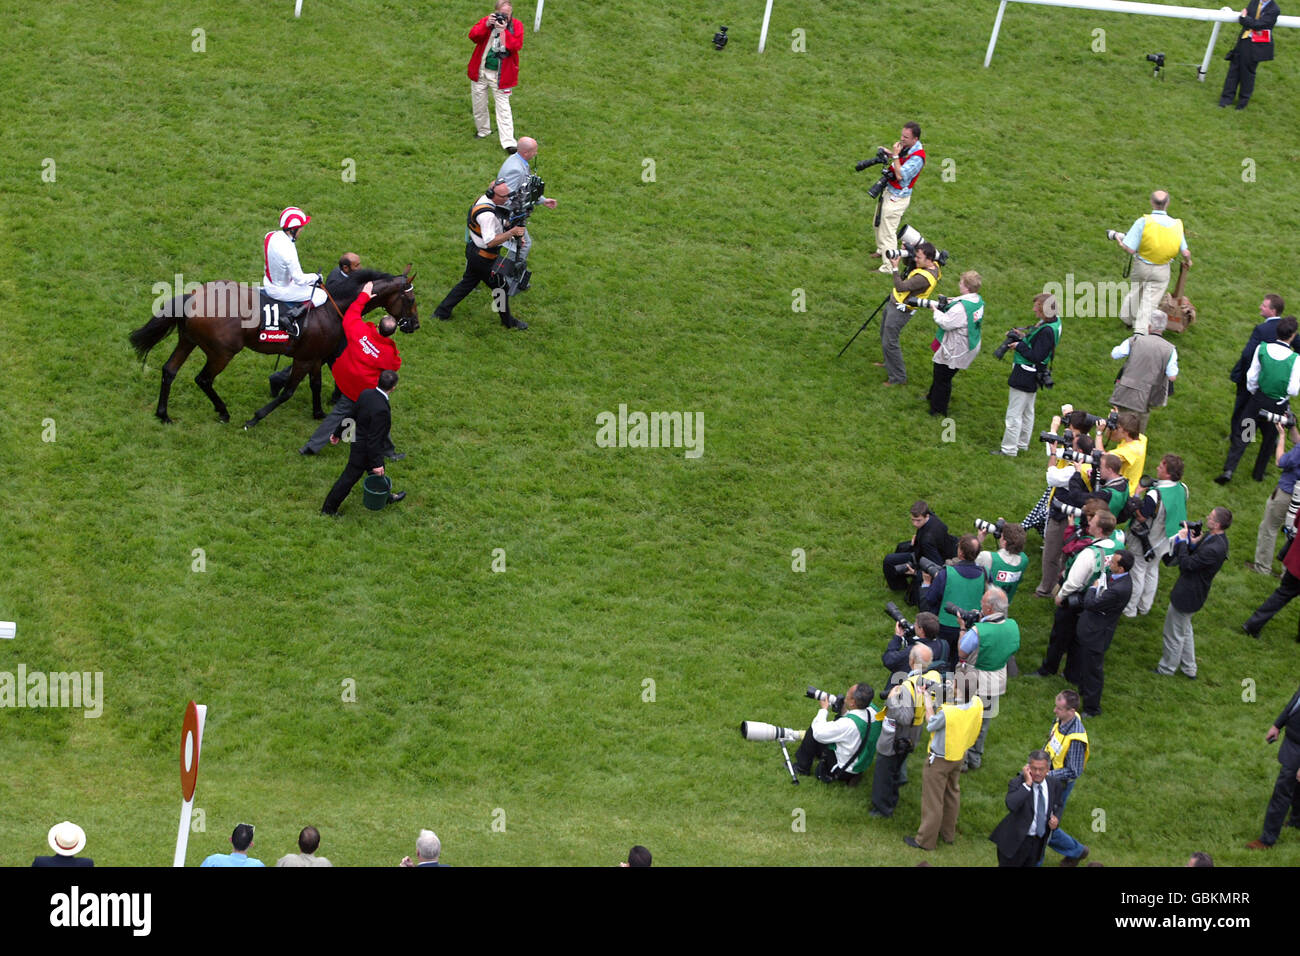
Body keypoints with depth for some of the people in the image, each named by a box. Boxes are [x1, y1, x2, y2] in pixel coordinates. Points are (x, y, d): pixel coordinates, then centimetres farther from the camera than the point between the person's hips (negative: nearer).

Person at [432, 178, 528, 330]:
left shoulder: (484, 199, 0)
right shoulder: (487, 214, -32)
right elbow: (490, 241, -33)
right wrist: (512, 232, -32)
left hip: (473, 251, 9)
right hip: (484, 259, -9)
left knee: (468, 282, 23)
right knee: (501, 287, 9)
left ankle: (441, 312, 30)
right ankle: (508, 321, 27)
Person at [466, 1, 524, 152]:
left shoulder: (516, 25, -6)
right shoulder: (487, 20, -1)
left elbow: (517, 45, -21)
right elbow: (473, 36, -14)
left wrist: (503, 30, -26)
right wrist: (486, 25, -27)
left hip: (501, 75, -3)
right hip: (480, 71, 3)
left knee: (503, 106, -5)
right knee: (478, 103, 15)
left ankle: (508, 142, -5)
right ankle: (483, 130, 38)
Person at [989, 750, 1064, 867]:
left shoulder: (1054, 783, -2)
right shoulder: (1017, 782, -17)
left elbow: (1057, 806, 16)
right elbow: (1011, 805, -36)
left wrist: (1056, 819, -5)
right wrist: (1027, 784, -34)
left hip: (1038, 842, 5)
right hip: (1016, 841, -5)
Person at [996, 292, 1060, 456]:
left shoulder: (1047, 330, -28)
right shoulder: (1053, 321, 3)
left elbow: (1036, 356, -27)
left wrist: (1019, 345, -18)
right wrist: (1024, 337, 1)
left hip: (1024, 376, -11)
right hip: (1032, 377, 11)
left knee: (1014, 414, 0)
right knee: (1027, 412, 23)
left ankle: (1009, 449, 9)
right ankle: (1022, 444, 36)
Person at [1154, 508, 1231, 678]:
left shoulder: (1214, 549, -35)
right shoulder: (1212, 536, -4)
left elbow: (1187, 564, -29)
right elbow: (1195, 556, 5)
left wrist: (1183, 541, -22)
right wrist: (1193, 543, -14)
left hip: (1187, 595, -10)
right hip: (1192, 590, 10)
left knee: (1174, 632, 11)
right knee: (1184, 629, 29)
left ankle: (1166, 669, 32)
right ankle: (1189, 668, 44)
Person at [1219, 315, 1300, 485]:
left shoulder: (1262, 349, -11)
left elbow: (1251, 377, -3)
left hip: (1258, 399, 2)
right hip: (1278, 406, -2)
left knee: (1241, 434, 8)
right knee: (1269, 439, 20)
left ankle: (1229, 469, -4)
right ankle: (1258, 473, 30)